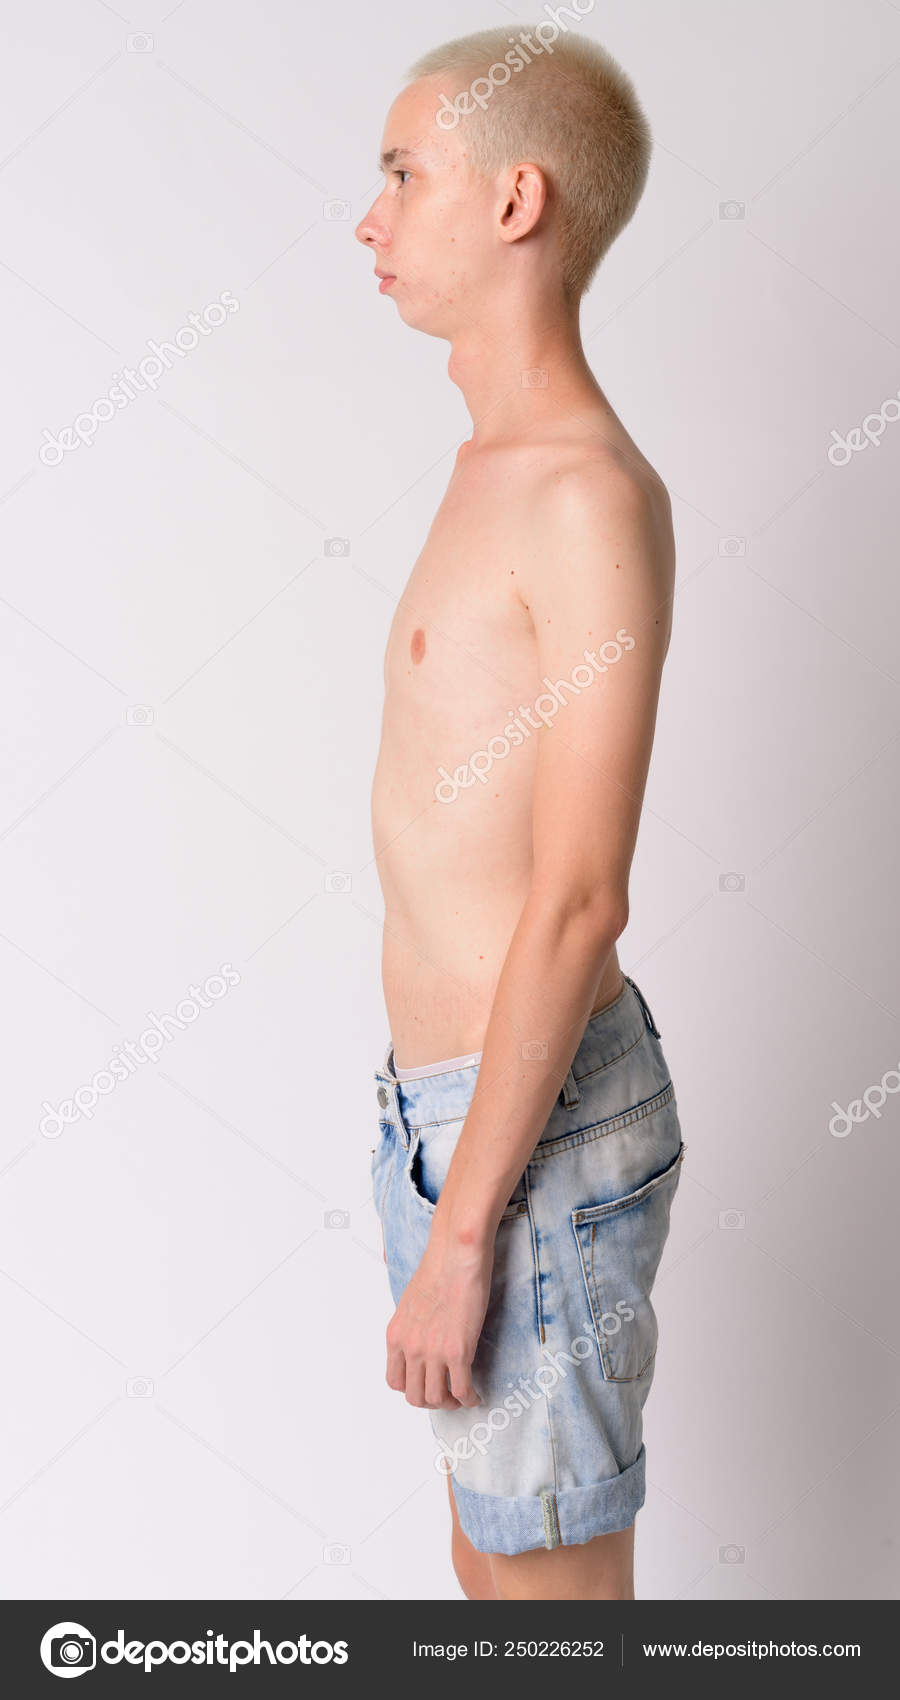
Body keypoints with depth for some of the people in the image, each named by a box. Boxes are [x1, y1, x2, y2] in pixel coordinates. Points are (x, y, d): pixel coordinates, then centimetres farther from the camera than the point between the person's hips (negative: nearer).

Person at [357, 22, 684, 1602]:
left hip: (530, 1126, -9)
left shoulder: (591, 494, -18)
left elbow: (577, 900, -22)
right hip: (441, 1097, 9)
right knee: (489, 1553, 23)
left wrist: (461, 1231, -19)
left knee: (554, 1574, 9)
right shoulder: (498, 466, 11)